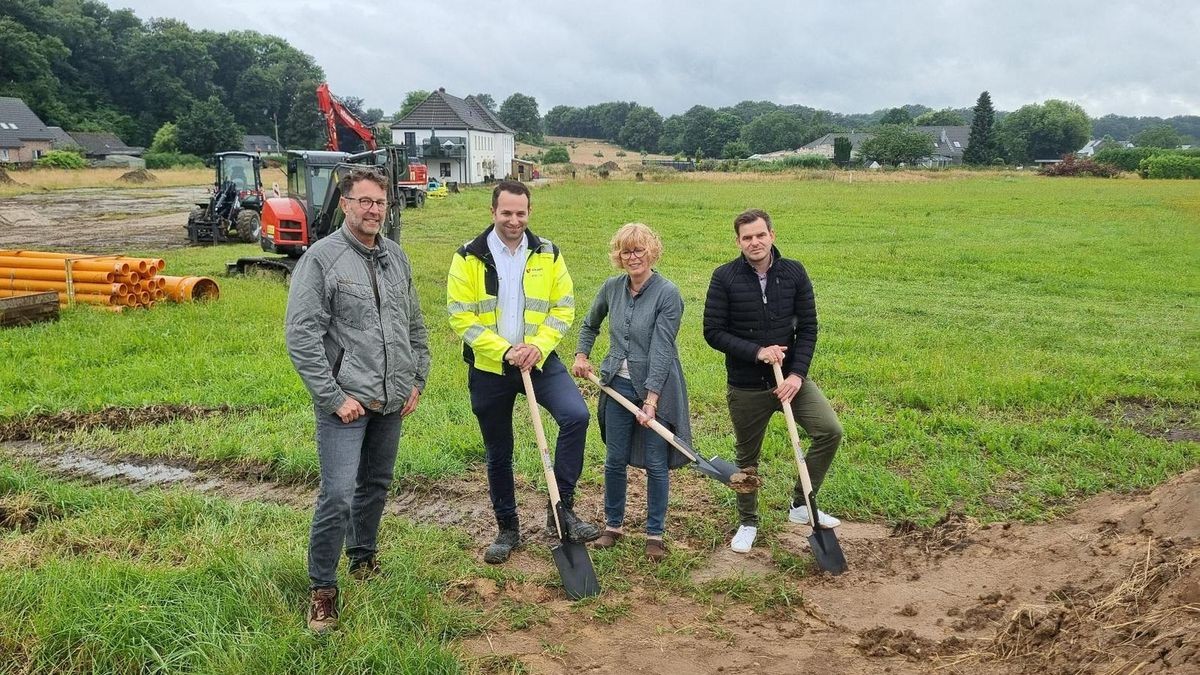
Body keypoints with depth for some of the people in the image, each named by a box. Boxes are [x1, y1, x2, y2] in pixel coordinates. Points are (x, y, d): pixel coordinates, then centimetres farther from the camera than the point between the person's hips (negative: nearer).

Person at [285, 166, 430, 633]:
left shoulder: (397, 257, 9)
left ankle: (363, 559, 37)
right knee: (338, 495, -10)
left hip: (392, 402, 6)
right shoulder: (321, 259, -10)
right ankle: (323, 588, 5)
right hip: (346, 402, -6)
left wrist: (417, 380, 11)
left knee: (376, 486, 18)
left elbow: (415, 327, 18)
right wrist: (334, 398, -16)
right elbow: (301, 337, -13)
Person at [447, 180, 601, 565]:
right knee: (498, 454, 10)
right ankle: (507, 529, 28)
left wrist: (539, 346, -14)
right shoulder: (469, 257, -6)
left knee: (576, 416, -23)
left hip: (539, 360, 1)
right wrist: (504, 351, -18)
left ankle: (561, 509, -9)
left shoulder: (548, 254, 1)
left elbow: (564, 307, 2)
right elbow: (461, 317, -10)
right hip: (488, 368, -1)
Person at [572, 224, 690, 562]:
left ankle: (655, 533, 20)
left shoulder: (668, 294, -14)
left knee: (655, 464, 5)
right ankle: (613, 525, 29)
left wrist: (651, 400, -24)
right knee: (615, 461, 11)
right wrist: (581, 355, 9)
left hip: (656, 388, -4)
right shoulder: (612, 288, 1)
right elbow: (590, 324, 22)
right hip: (618, 385, 5)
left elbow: (661, 350, -20)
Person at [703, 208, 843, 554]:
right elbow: (713, 332, -10)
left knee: (830, 431, -14)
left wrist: (797, 373, -13)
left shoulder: (794, 272, -3)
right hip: (745, 385, -2)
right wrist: (756, 352, -21)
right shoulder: (725, 277, -10)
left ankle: (800, 505, 7)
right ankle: (748, 523, 35)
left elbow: (808, 326, -2)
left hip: (790, 377, 2)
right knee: (747, 459, 12)